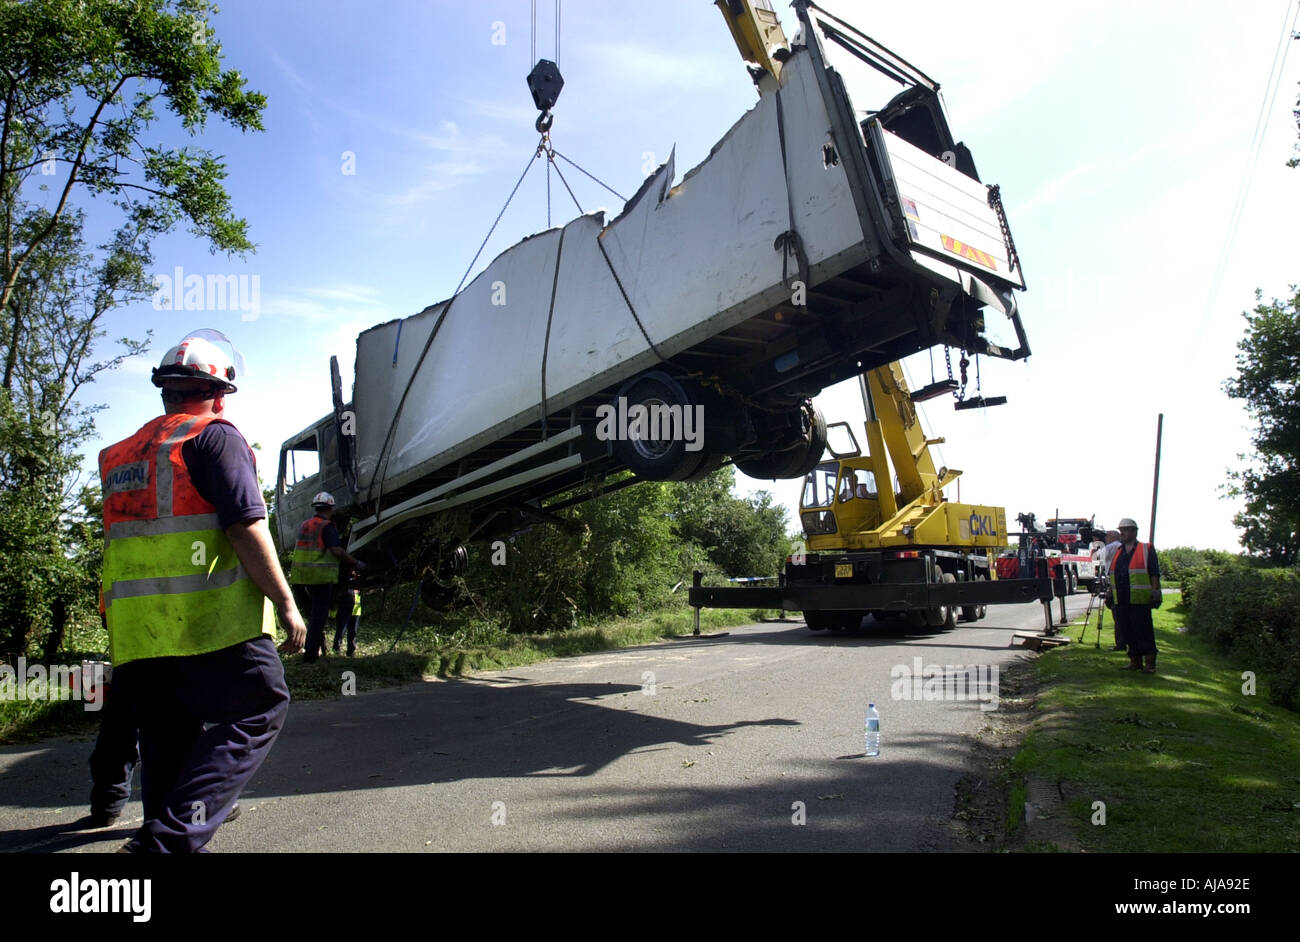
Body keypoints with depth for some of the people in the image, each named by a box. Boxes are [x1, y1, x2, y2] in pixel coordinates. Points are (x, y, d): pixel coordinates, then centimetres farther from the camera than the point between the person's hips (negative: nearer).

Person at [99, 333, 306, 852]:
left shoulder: (122, 454, 18)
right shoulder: (216, 436, -5)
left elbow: (124, 542, 22)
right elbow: (247, 528, -15)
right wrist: (286, 604, -10)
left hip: (135, 634, 7)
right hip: (213, 621, -7)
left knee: (167, 742, 16)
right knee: (260, 708, 3)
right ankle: (172, 836, -10)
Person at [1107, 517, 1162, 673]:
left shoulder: (1147, 550, 2)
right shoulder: (1117, 552, 18)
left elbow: (1154, 574, -3)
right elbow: (1112, 575, 21)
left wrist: (1155, 593, -10)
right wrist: (1110, 594, 18)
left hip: (1140, 600, -6)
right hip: (1121, 601, 6)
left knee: (1144, 631, -4)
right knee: (1127, 631, 8)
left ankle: (1149, 662, 3)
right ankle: (1135, 661, 17)